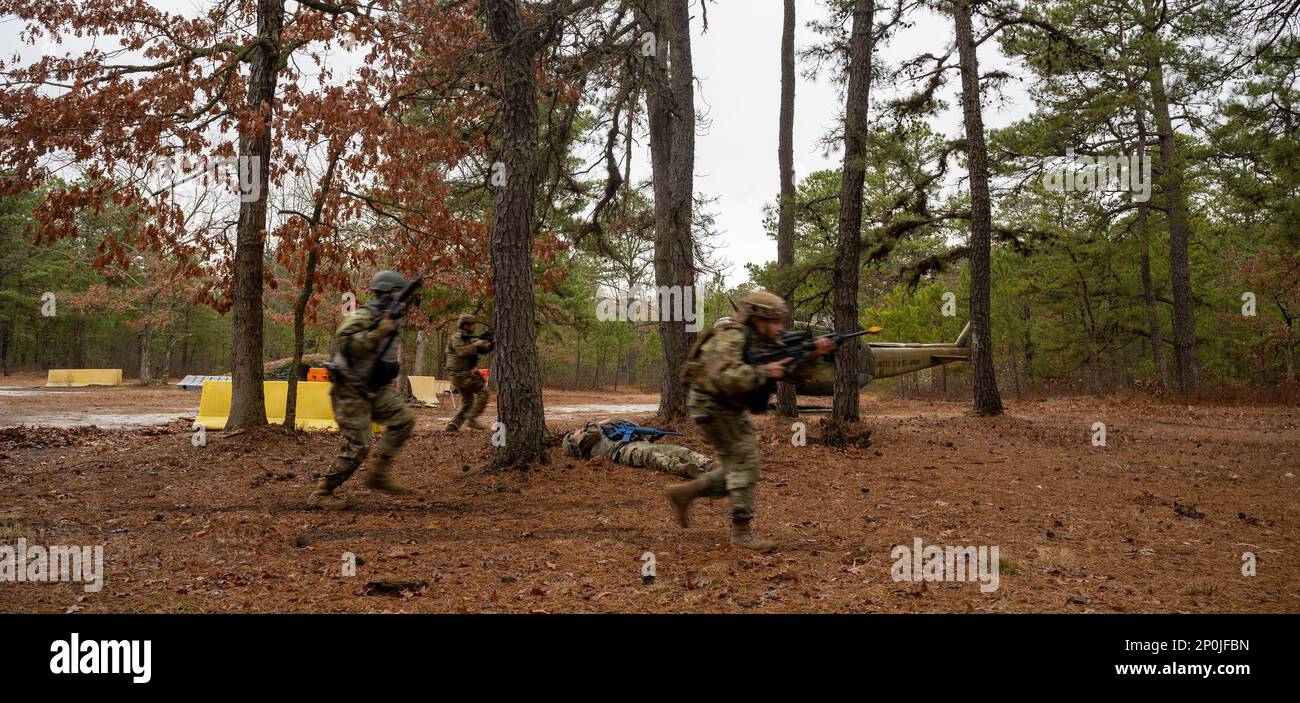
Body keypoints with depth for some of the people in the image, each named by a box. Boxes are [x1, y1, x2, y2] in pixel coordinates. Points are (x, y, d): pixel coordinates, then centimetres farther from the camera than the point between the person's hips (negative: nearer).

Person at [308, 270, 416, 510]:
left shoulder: (388, 319, 9)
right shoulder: (364, 317, -18)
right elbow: (343, 342, -32)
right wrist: (377, 333, -34)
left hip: (373, 389, 9)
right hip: (351, 391, -9)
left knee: (404, 419, -6)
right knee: (357, 446, -10)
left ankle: (378, 475, 2)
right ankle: (321, 494, 3)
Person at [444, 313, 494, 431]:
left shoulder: (472, 339, 17)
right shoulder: (456, 338, -7)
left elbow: (484, 350, 7)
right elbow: (461, 352, -24)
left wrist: (491, 344, -12)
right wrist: (475, 345, -21)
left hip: (467, 373, 9)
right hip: (460, 374, -9)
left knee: (467, 402, 10)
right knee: (482, 391, -14)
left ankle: (453, 425, 10)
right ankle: (472, 419, -14)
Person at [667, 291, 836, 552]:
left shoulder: (767, 344, 4)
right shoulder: (730, 339, -22)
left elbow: (794, 374, 1)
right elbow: (725, 378, -38)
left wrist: (813, 356, -16)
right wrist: (764, 371, -31)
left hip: (733, 409, 9)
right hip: (710, 406, -9)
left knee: (739, 467, 11)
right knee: (743, 461, -13)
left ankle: (684, 493, 20)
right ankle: (741, 531, -7)